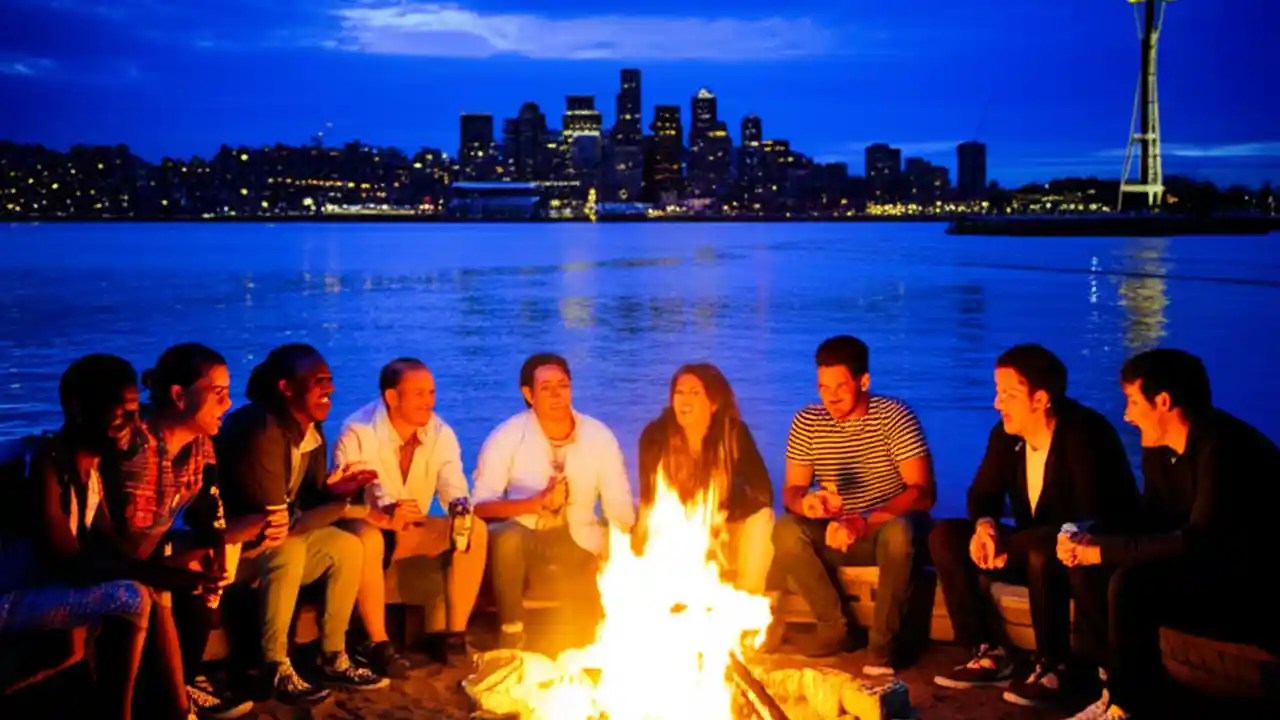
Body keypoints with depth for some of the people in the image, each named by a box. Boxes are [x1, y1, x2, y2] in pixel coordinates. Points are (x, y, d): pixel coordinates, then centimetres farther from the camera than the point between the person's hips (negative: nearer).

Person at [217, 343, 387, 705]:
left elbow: (310, 504, 5)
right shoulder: (261, 431, -27)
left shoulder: (312, 429, 1)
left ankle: (334, 658, 2)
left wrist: (335, 493, -18)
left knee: (347, 547, -8)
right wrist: (339, 502, -22)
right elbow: (277, 524, -28)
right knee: (288, 550, -34)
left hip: (278, 540, 9)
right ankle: (276, 669, -24)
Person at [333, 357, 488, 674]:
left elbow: (454, 490, -13)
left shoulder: (441, 433, -5)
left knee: (476, 531, -18)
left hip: (414, 532, 5)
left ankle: (453, 634, -11)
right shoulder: (358, 433, -19)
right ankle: (378, 643, -26)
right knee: (367, 539, -40)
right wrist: (384, 517, -47)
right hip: (367, 529, -5)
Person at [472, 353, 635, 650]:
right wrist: (537, 503, -31)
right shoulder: (506, 437, -8)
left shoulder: (599, 436, -1)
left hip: (580, 542, 2)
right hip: (524, 536, -2)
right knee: (504, 537, -36)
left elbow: (620, 508, -2)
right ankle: (511, 636, -19)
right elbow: (481, 505, -16)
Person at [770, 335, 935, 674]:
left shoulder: (895, 415, -16)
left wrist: (863, 522, -36)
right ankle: (834, 626, -9)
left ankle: (884, 640, -21)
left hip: (890, 527, -4)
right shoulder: (806, 422, -5)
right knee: (785, 531, -23)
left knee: (899, 531, -37)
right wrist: (803, 502, -30)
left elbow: (923, 492, -23)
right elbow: (791, 490, -3)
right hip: (837, 532, 4)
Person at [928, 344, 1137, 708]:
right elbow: (983, 492, 7)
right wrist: (984, 525, -19)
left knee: (1042, 552, -40)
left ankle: (1055, 665, -20)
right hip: (1034, 548, 7)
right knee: (945, 536, -10)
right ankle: (990, 653, -9)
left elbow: (1090, 520, -27)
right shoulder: (1005, 435, -2)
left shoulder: (1084, 434, -23)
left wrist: (1010, 546, -31)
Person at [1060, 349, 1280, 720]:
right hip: (1214, 574, 9)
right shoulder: (1159, 449, 5)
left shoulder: (1222, 446, -23)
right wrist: (1092, 542, -12)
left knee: (1132, 585, -26)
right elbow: (1151, 523, 8)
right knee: (1090, 572, -3)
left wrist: (1103, 551, -25)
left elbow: (1200, 542, -29)